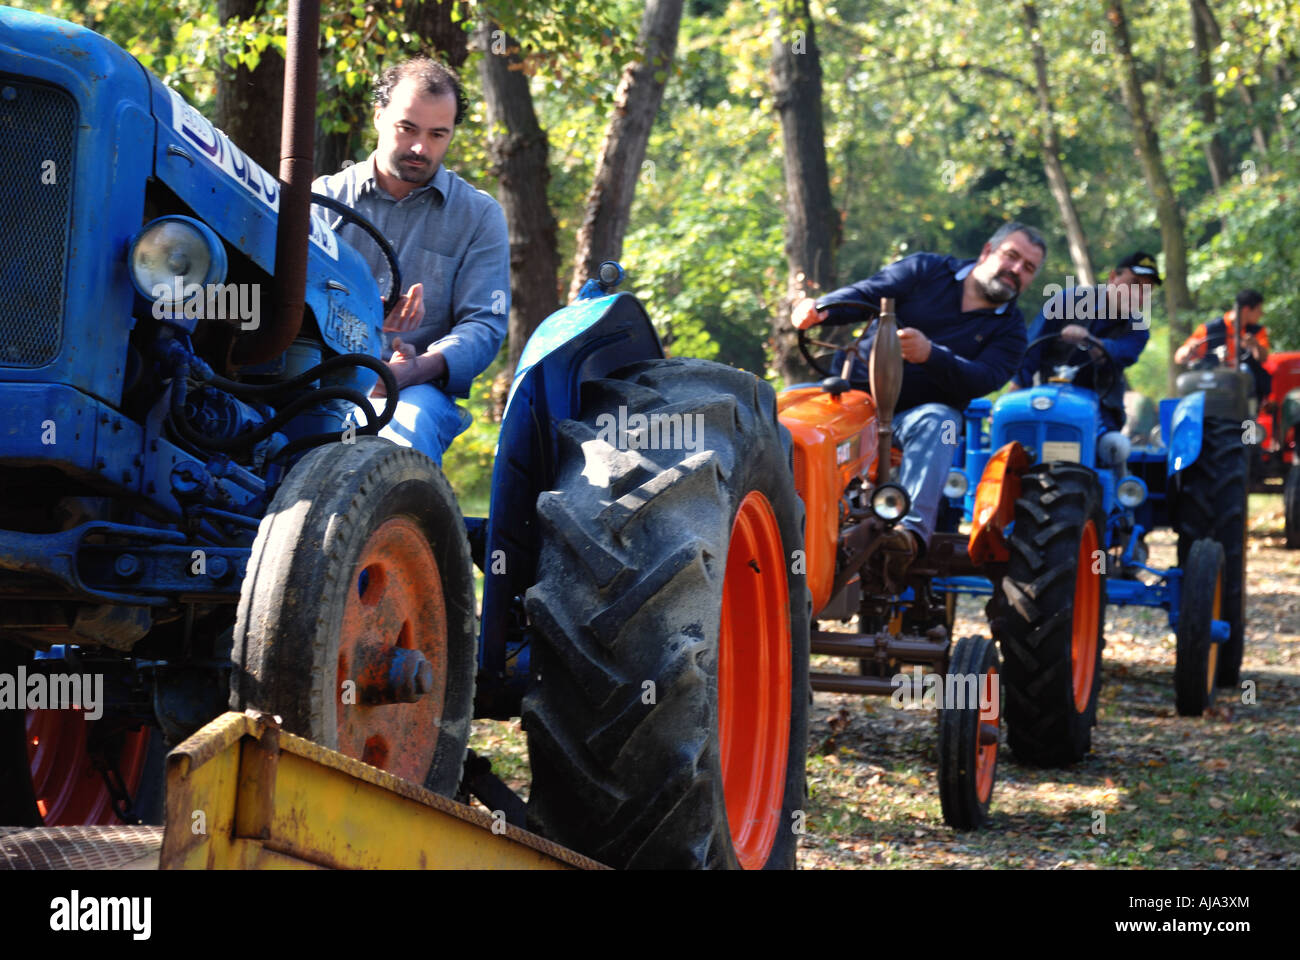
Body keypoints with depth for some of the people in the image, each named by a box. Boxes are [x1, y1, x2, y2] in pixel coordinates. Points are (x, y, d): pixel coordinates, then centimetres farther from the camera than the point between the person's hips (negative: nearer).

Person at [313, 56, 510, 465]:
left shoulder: (479, 215, 15)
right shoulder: (326, 197, 17)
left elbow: (485, 325, 5)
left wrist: (419, 368, -18)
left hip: (420, 387, 0)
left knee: (413, 423, -40)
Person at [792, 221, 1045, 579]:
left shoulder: (1010, 329, 7)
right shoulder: (925, 270, 9)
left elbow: (983, 380, -13)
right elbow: (866, 294, -3)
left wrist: (930, 354, -32)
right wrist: (822, 308, -27)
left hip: (924, 410, -2)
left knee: (936, 423, -36)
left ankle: (913, 529, -57)